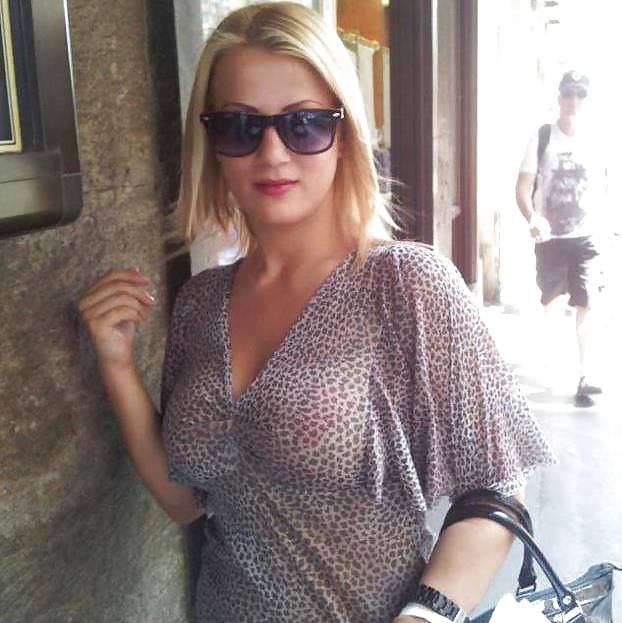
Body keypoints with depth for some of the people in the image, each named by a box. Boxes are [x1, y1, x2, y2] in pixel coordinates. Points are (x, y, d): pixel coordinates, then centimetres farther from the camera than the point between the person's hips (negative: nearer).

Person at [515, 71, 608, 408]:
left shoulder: (594, 143, 2)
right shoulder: (542, 138, -4)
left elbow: (600, 190, 13)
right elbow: (523, 187, -9)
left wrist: (596, 223, 2)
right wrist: (532, 218, -26)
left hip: (585, 238, 1)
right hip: (550, 237, -1)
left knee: (585, 306, -8)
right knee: (548, 301, 17)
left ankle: (585, 379, -7)